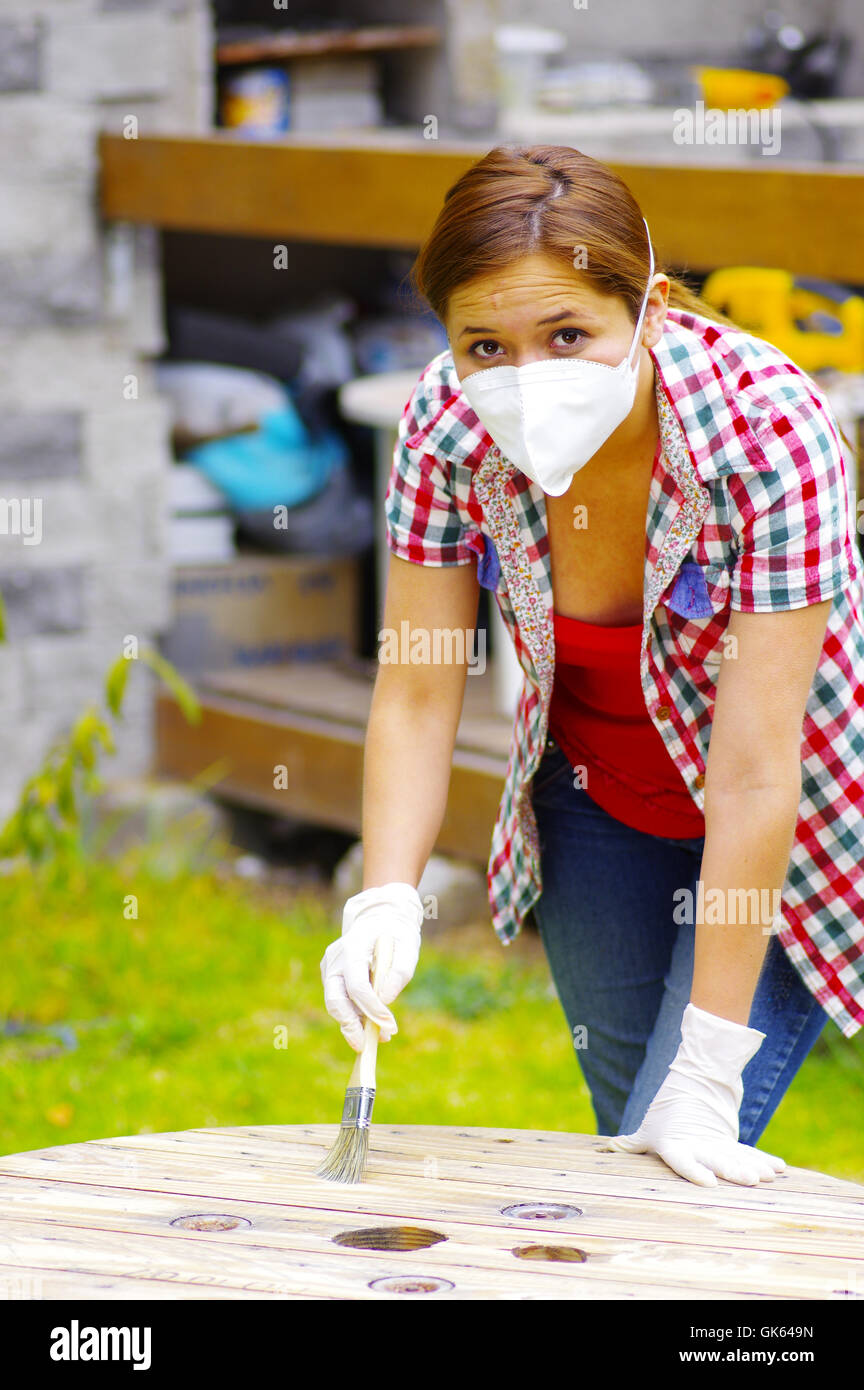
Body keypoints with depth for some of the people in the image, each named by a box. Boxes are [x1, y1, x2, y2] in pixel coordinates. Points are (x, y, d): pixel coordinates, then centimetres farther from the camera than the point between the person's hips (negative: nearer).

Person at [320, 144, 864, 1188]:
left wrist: (708, 1073, -30)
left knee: (690, 1163, -12)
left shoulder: (765, 426, -34)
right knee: (628, 1142, 15)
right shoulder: (448, 423, -23)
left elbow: (754, 772, -33)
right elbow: (416, 693, -14)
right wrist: (385, 903, -31)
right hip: (595, 801, 4)